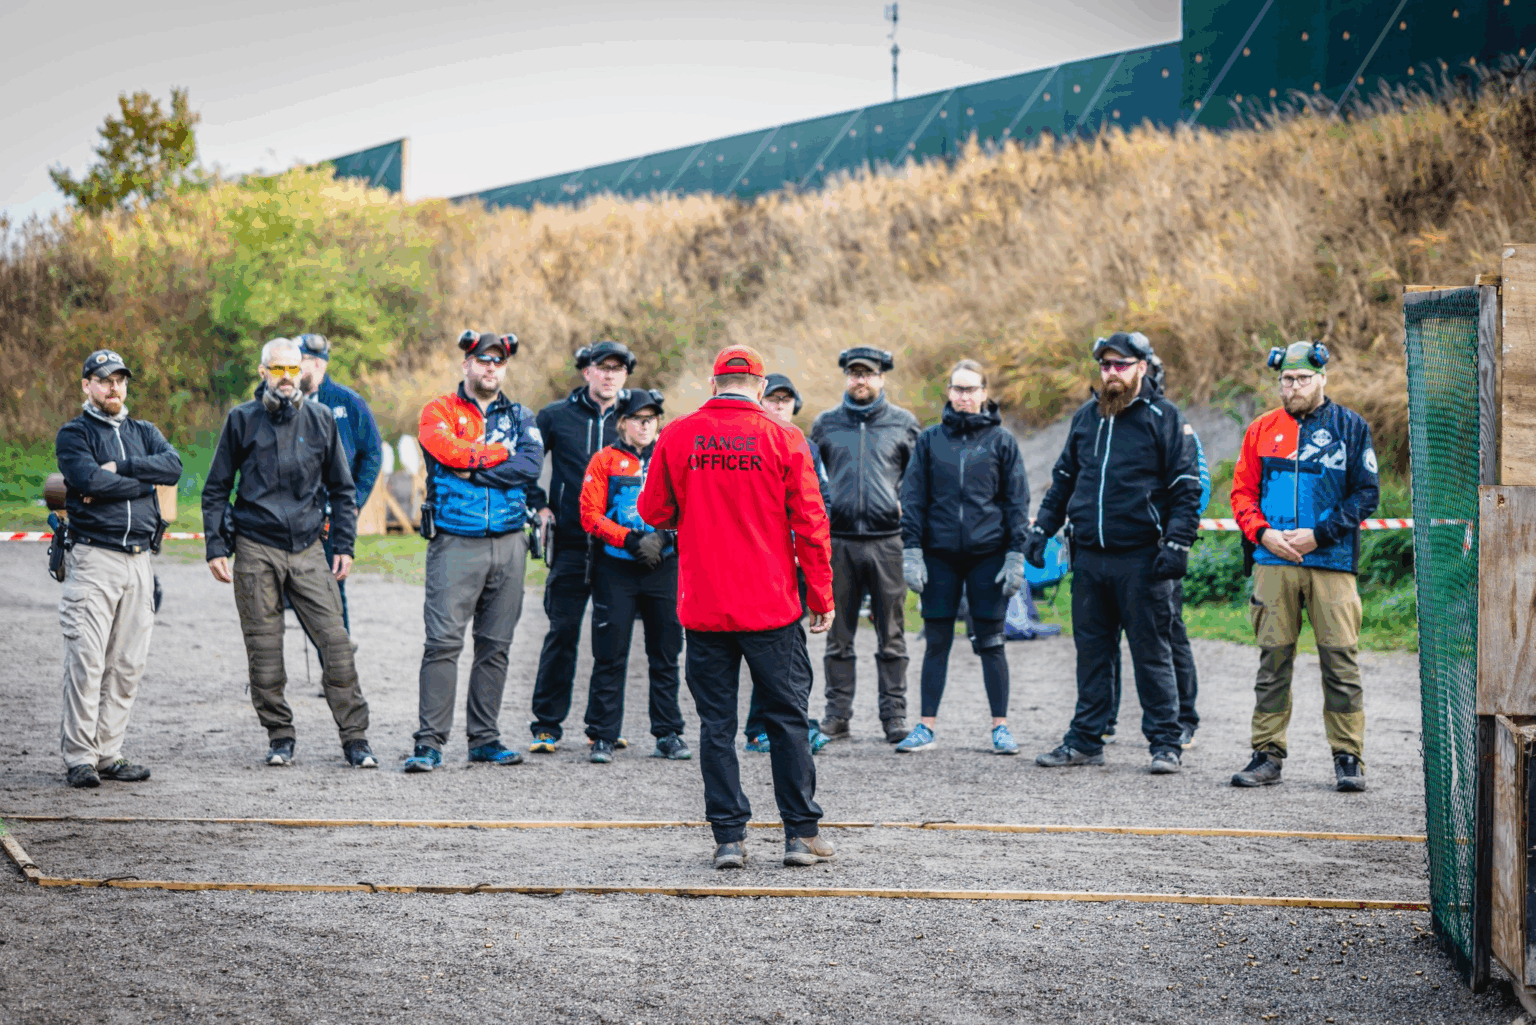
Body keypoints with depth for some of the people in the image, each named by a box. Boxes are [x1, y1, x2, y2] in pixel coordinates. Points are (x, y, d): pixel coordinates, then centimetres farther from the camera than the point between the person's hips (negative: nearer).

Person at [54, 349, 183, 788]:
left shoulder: (144, 433, 19)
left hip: (139, 558, 5)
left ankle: (108, 753, 9)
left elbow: (174, 466, -1)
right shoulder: (73, 434, 4)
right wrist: (143, 482, -5)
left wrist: (120, 469, -10)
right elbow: (89, 480, -15)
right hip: (92, 556, -5)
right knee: (87, 658, -10)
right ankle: (79, 757, -6)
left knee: (128, 663, 4)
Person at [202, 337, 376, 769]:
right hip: (256, 549, 0)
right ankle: (279, 737, 13)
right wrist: (216, 548, 0)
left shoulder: (320, 420, 7)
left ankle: (355, 738, -4)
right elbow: (216, 489, 9)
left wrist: (344, 547, 6)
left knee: (336, 640, -9)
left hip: (308, 549, 1)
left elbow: (342, 488, 14)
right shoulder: (242, 420, 4)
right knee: (264, 648, 1)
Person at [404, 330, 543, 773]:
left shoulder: (520, 417, 14)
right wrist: (501, 453, -6)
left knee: (495, 645, 6)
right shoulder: (440, 410, 6)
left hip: (508, 544, 4)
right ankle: (430, 742, -8)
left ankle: (484, 738, 13)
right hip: (454, 542, -3)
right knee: (443, 641, -10)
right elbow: (447, 450, -15)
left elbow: (531, 466, -5)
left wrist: (472, 469, -11)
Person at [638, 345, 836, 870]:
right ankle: (801, 832, 11)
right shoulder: (783, 438, -4)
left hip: (703, 607, 1)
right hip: (771, 605, -1)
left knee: (716, 722, 6)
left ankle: (728, 837, 4)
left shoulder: (677, 436, -1)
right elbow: (809, 521, -3)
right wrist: (822, 595, 4)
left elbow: (654, 512, 7)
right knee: (787, 717, 9)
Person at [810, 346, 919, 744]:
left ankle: (894, 714, 8)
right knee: (838, 634, 5)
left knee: (891, 636, 1)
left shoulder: (903, 423, 8)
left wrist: (905, 503, 1)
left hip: (887, 539, -1)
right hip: (839, 539, 1)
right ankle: (837, 713, 11)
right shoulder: (826, 424, 10)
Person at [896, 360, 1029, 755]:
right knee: (936, 642, 5)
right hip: (940, 555, 1)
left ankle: (1000, 726, 10)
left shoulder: (1001, 441, 3)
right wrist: (911, 552, -2)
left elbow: (1017, 501, 3)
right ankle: (926, 726, 10)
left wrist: (1016, 556, -3)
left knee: (990, 642, 3)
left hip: (988, 554, -1)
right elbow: (913, 499, 6)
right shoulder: (930, 440, 6)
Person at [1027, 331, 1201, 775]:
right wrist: (1041, 527, 15)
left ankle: (1165, 743, 6)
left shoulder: (1165, 418, -2)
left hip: (1141, 559, -5)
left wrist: (1176, 545, -13)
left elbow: (1187, 488, -4)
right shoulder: (1086, 417, 14)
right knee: (1091, 651, 10)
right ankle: (1085, 740, 17)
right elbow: (1063, 478, 23)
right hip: (1089, 558, 5)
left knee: (1151, 653, -1)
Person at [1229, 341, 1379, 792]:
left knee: (1341, 660, -2)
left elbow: (1366, 492, 1)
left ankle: (1348, 758, 5)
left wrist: (1318, 534, -9)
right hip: (1273, 563, 2)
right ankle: (1267, 755, 10)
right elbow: (1242, 491, 12)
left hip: (1332, 561, -2)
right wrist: (1263, 533, -6)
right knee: (1273, 658, 4)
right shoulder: (1261, 430, 12)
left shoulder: (1351, 428, 5)